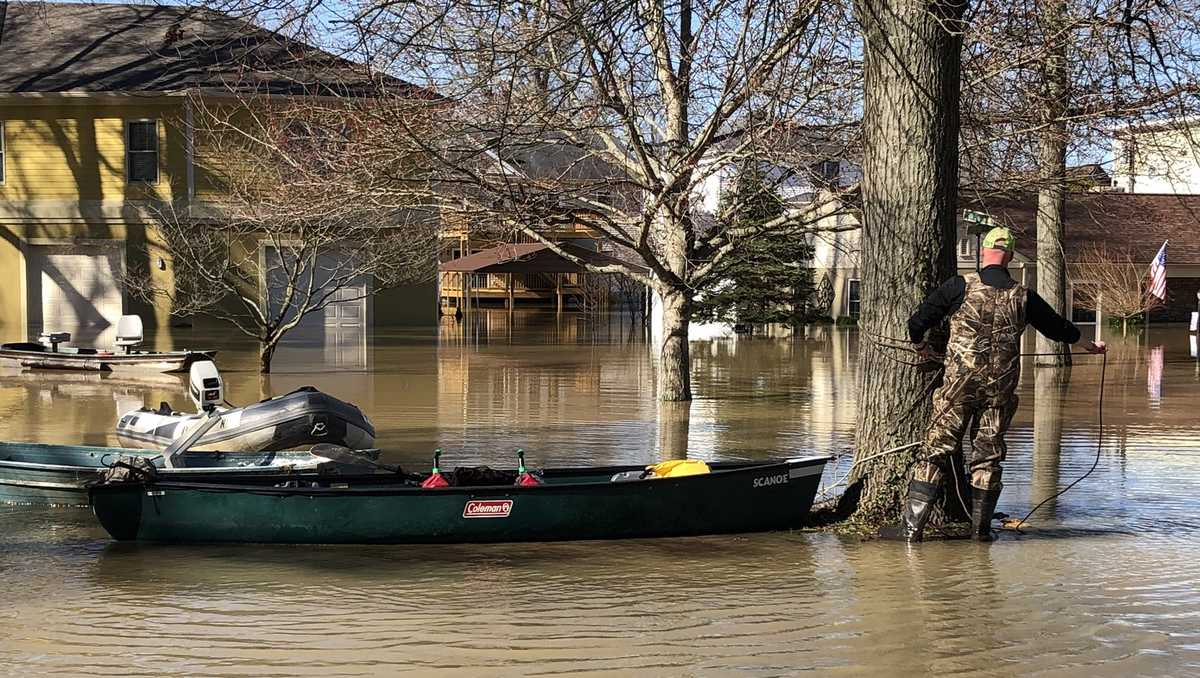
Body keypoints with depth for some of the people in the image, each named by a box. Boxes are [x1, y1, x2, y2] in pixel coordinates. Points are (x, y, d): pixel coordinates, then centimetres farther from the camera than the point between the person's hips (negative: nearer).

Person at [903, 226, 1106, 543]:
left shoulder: (960, 286, -5)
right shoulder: (1023, 297, 3)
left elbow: (918, 321, -1)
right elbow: (1057, 327, 20)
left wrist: (920, 345, 23)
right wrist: (1086, 343, 40)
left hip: (959, 385, -2)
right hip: (1000, 388, 2)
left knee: (936, 449, 2)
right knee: (988, 455, 12)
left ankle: (913, 524, -4)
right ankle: (981, 528, 15)